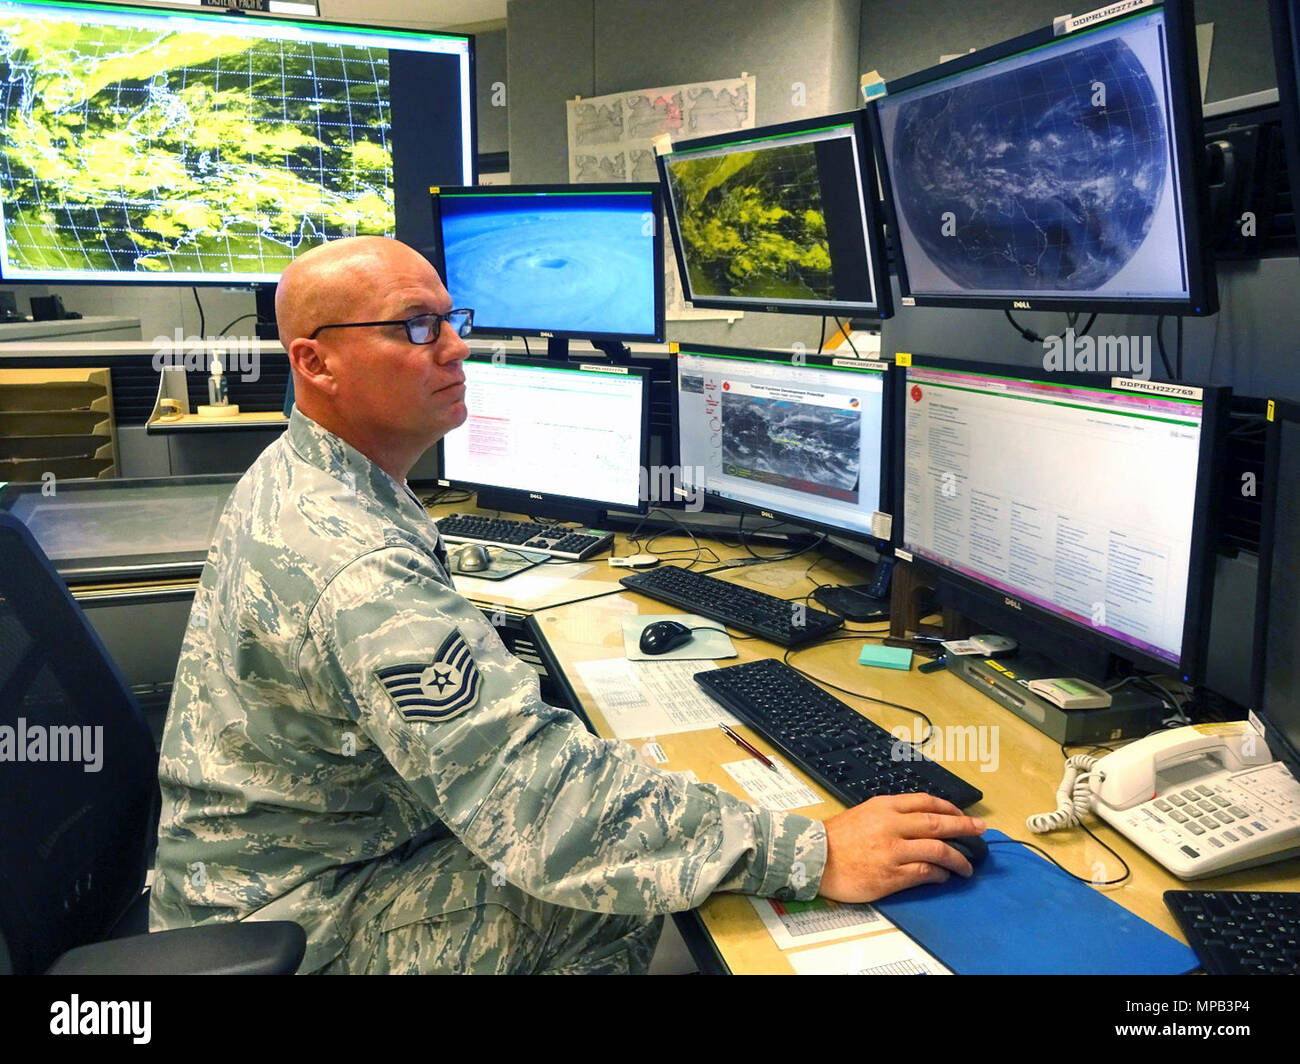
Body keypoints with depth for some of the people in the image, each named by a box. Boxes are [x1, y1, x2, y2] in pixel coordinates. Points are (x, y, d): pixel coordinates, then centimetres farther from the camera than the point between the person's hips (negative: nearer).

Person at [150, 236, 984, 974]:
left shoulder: (290, 480, 3)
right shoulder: (352, 563, -33)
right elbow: (533, 793, -38)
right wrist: (815, 856, -36)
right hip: (299, 920, -9)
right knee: (615, 902, -18)